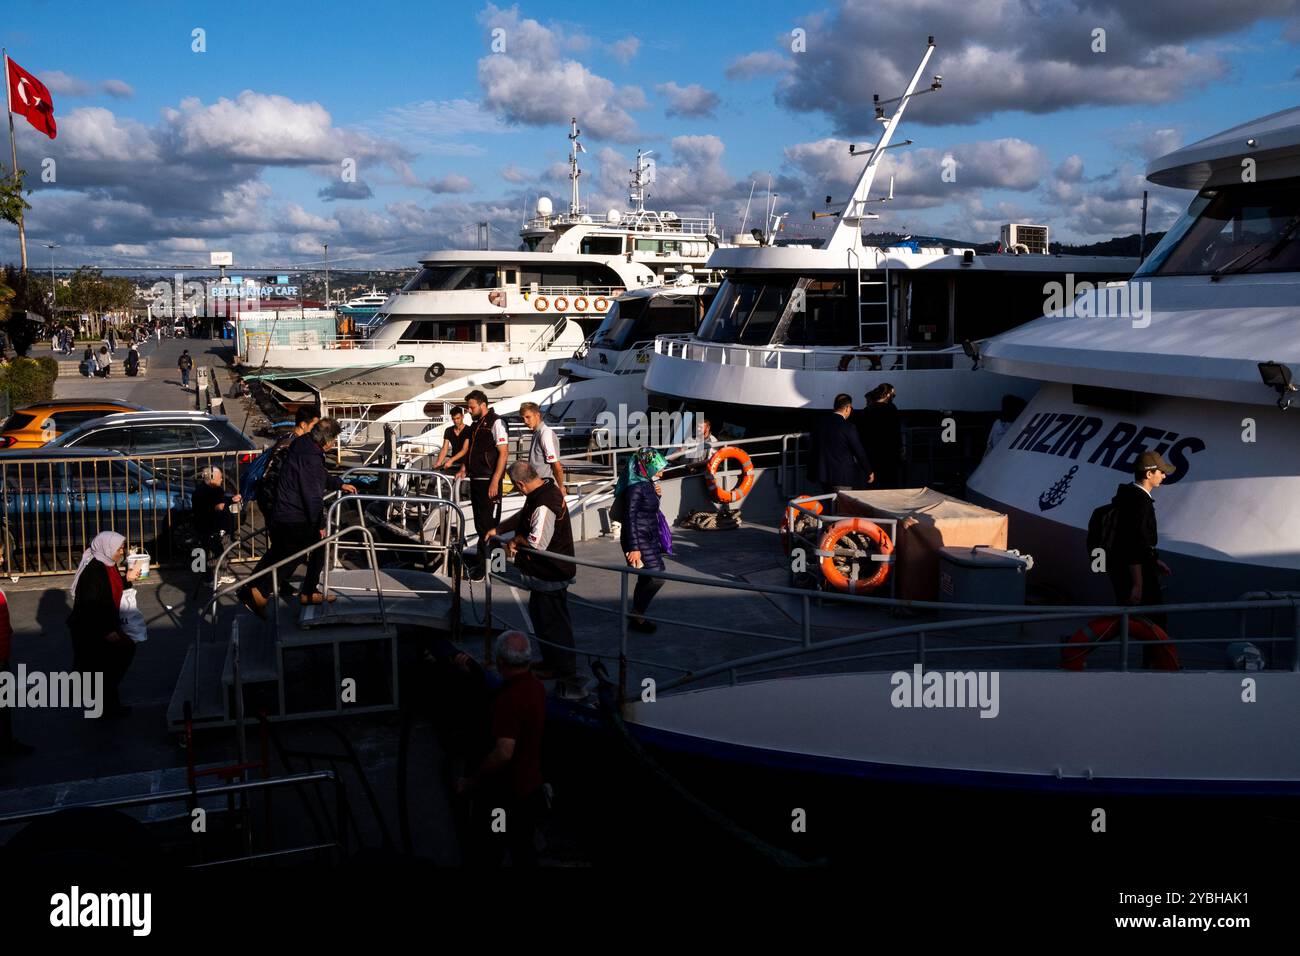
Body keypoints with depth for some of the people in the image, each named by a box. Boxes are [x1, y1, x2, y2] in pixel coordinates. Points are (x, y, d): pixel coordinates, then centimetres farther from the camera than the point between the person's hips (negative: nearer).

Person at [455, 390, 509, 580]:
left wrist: (495, 482, -19)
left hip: (489, 482, -9)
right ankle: (482, 563, 22)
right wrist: (463, 470, 10)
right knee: (479, 524, 14)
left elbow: (503, 453, -15)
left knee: (488, 526, -4)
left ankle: (486, 567, 1)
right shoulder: (475, 425, 14)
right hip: (475, 480, 9)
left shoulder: (495, 423, -11)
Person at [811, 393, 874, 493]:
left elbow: (815, 448, 12)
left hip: (823, 474, 7)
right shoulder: (848, 427, -14)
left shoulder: (821, 423, 4)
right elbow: (859, 451, -9)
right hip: (841, 477, -7)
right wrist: (869, 472, 3)